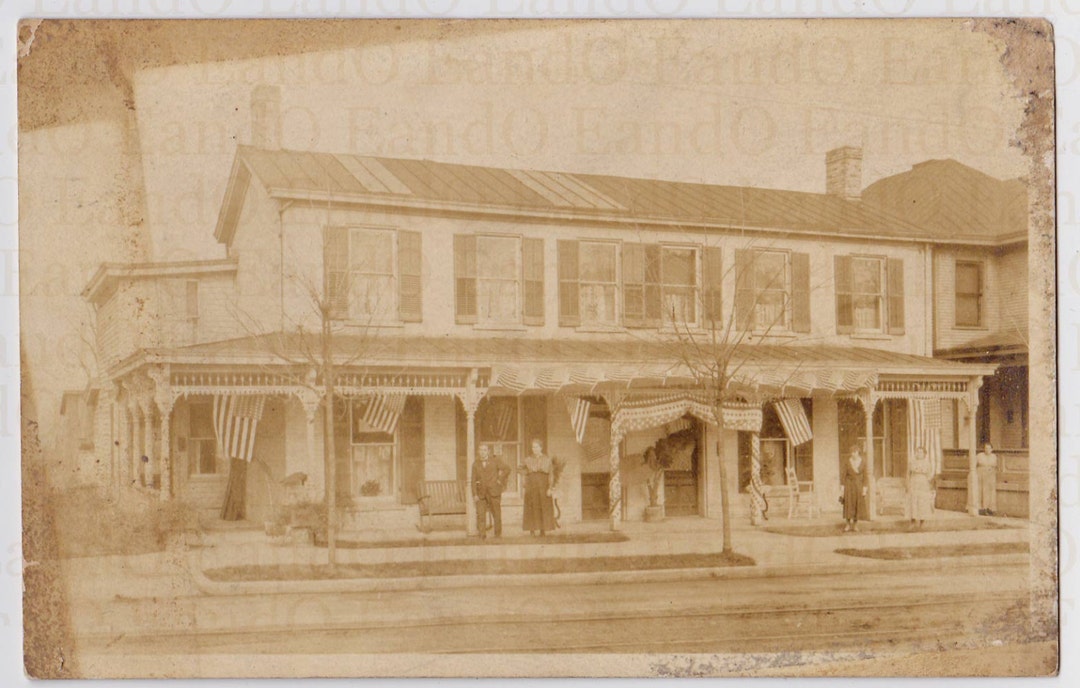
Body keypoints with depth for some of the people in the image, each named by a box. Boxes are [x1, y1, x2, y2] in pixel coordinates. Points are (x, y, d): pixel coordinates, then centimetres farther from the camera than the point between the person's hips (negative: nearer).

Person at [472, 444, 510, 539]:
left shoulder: (495, 461, 5)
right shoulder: (476, 464, 8)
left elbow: (507, 470, 9)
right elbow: (474, 480, 5)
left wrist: (500, 480, 0)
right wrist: (474, 494, -3)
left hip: (494, 492, -1)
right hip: (481, 493, 1)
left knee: (496, 513, 5)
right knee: (480, 514, -8)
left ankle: (498, 534, 17)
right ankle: (482, 535, -5)